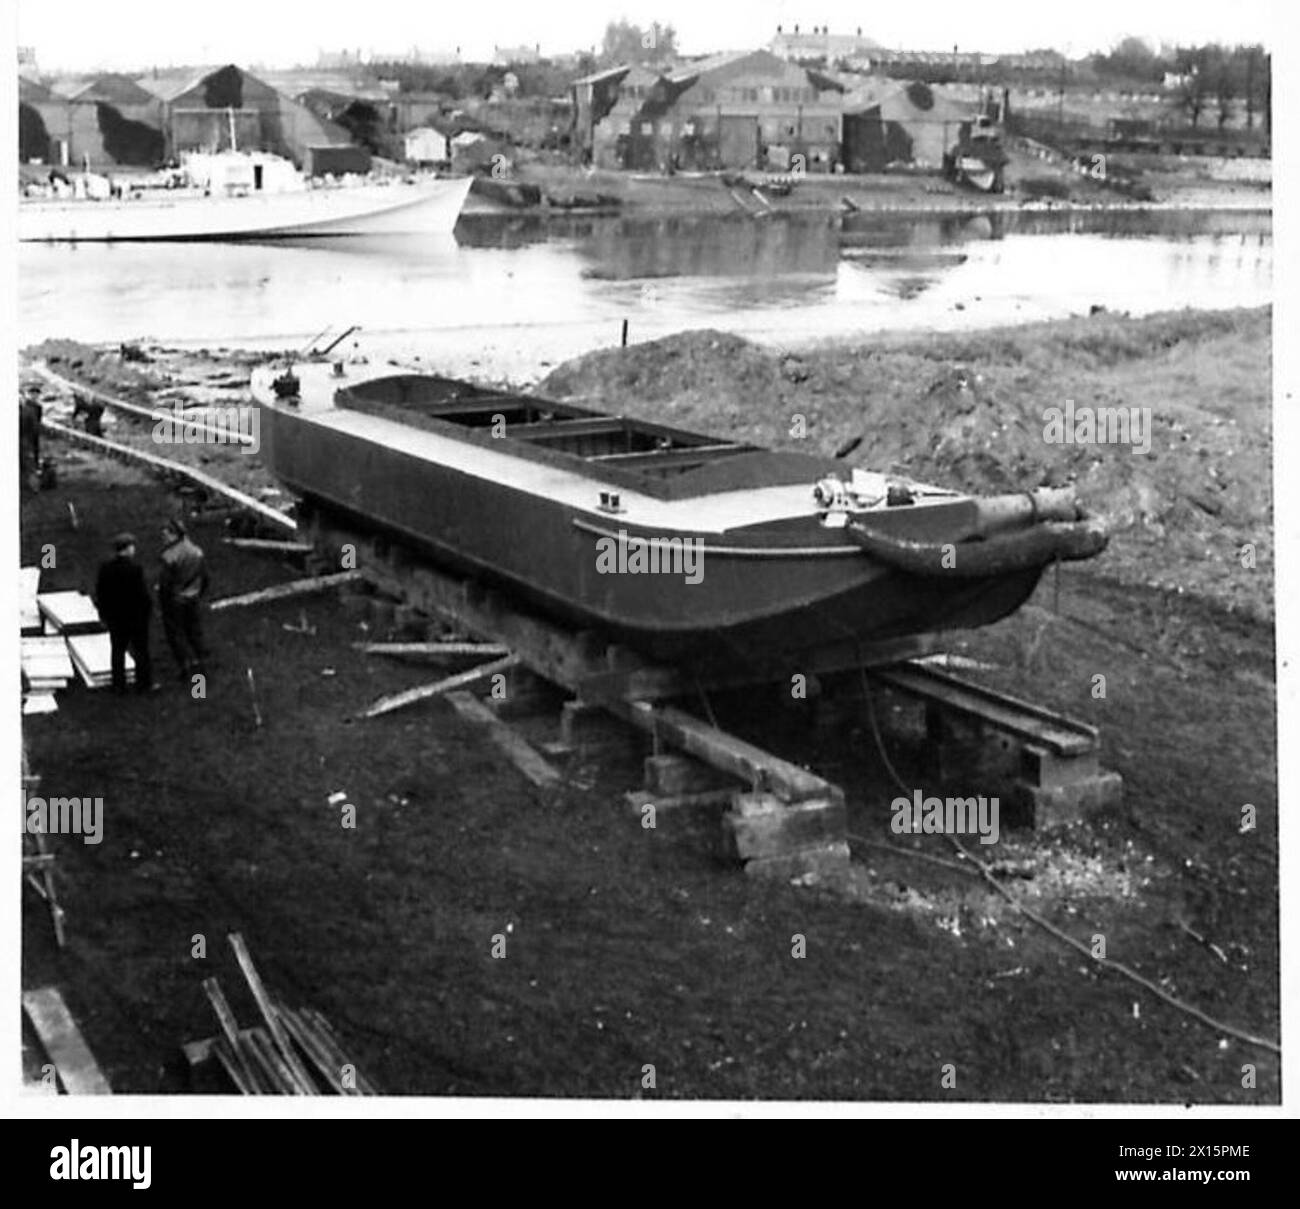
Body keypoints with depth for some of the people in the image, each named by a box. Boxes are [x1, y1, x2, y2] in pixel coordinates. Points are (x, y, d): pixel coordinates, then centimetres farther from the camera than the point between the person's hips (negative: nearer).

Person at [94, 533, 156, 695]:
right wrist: (148, 609, -3)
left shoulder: (106, 568, -4)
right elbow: (142, 594, -19)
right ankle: (144, 684, 16)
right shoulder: (135, 568, -20)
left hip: (114, 617, 5)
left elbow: (100, 592, 3)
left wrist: (103, 611, 14)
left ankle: (118, 685, 20)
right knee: (141, 651, 9)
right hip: (136, 616, -5)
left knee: (118, 651, 15)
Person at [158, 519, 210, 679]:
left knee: (176, 633, 8)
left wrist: (162, 601, -6)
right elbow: (204, 577, 5)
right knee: (195, 631, 18)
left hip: (175, 600, -5)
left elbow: (165, 581, -18)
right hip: (194, 598, 5)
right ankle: (198, 661, 26)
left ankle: (186, 665, 6)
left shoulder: (170, 556, -21)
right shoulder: (197, 552, -3)